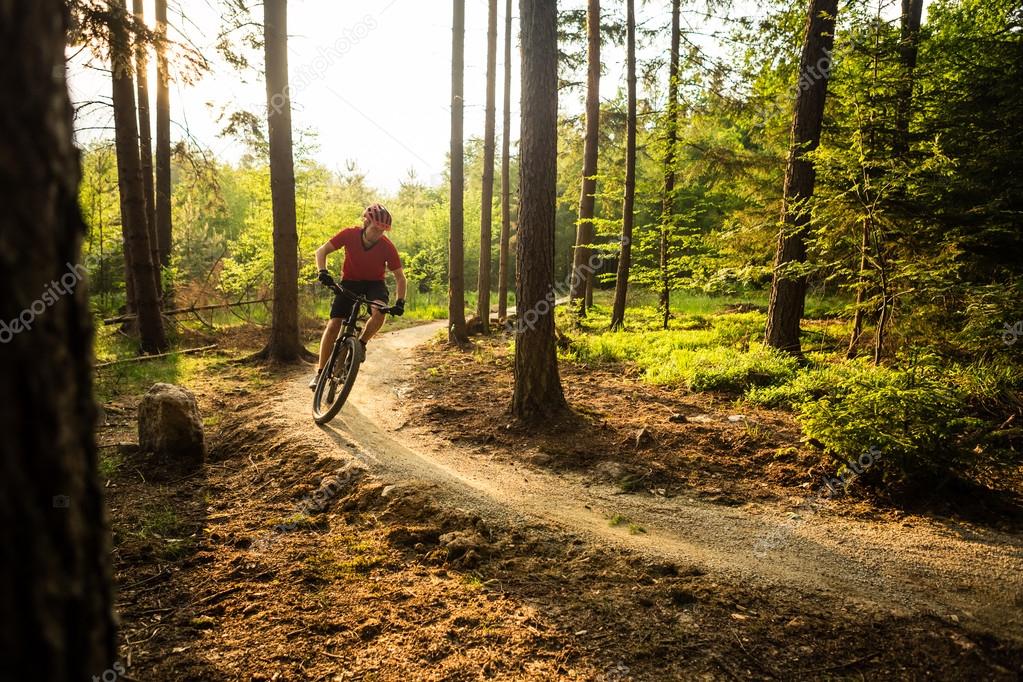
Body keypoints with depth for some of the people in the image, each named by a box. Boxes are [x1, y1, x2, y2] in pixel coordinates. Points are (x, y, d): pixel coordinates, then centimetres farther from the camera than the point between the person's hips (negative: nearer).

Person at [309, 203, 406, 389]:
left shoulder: (387, 247, -21)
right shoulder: (349, 235, -21)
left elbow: (400, 277, -11)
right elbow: (321, 251, -10)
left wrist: (400, 302, -24)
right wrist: (323, 272, -28)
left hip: (374, 283, 0)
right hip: (350, 281, 1)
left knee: (380, 311, -33)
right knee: (333, 324, -11)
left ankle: (361, 344, -5)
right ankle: (320, 372, -2)